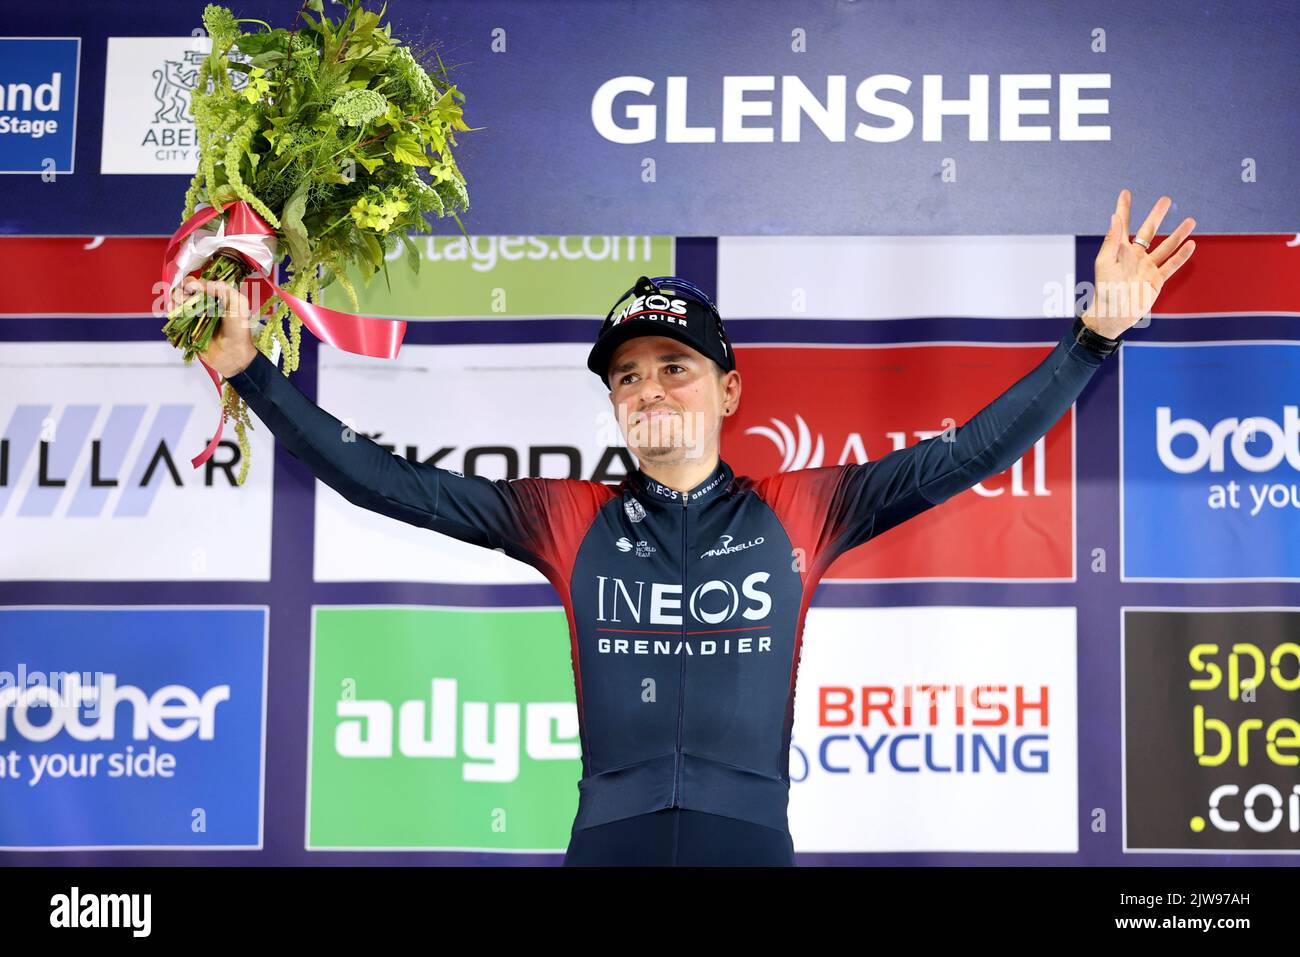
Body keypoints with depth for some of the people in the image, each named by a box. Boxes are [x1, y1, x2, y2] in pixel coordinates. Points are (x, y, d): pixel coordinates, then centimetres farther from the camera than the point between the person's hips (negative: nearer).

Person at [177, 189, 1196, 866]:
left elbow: (965, 456, 0)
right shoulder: (571, 521, 6)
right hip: (606, 838, 1)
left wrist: (1098, 330, -6)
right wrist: (248, 367, 1)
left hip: (753, 838, -1)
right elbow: (382, 480, 5)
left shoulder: (793, 513, 4)